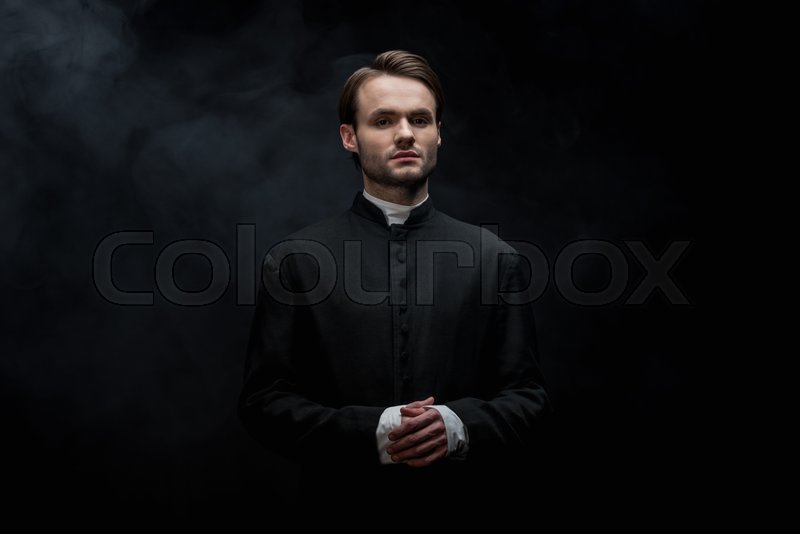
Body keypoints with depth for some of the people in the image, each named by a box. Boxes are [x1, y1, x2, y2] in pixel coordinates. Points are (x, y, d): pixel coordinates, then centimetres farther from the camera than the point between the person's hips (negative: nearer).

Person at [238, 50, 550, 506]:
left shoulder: (494, 258, -2)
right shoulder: (295, 259, -4)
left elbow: (528, 400, 0)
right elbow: (264, 400, -5)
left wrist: (459, 427, -19)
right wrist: (368, 433, -19)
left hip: (457, 490, 1)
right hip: (339, 491, -1)